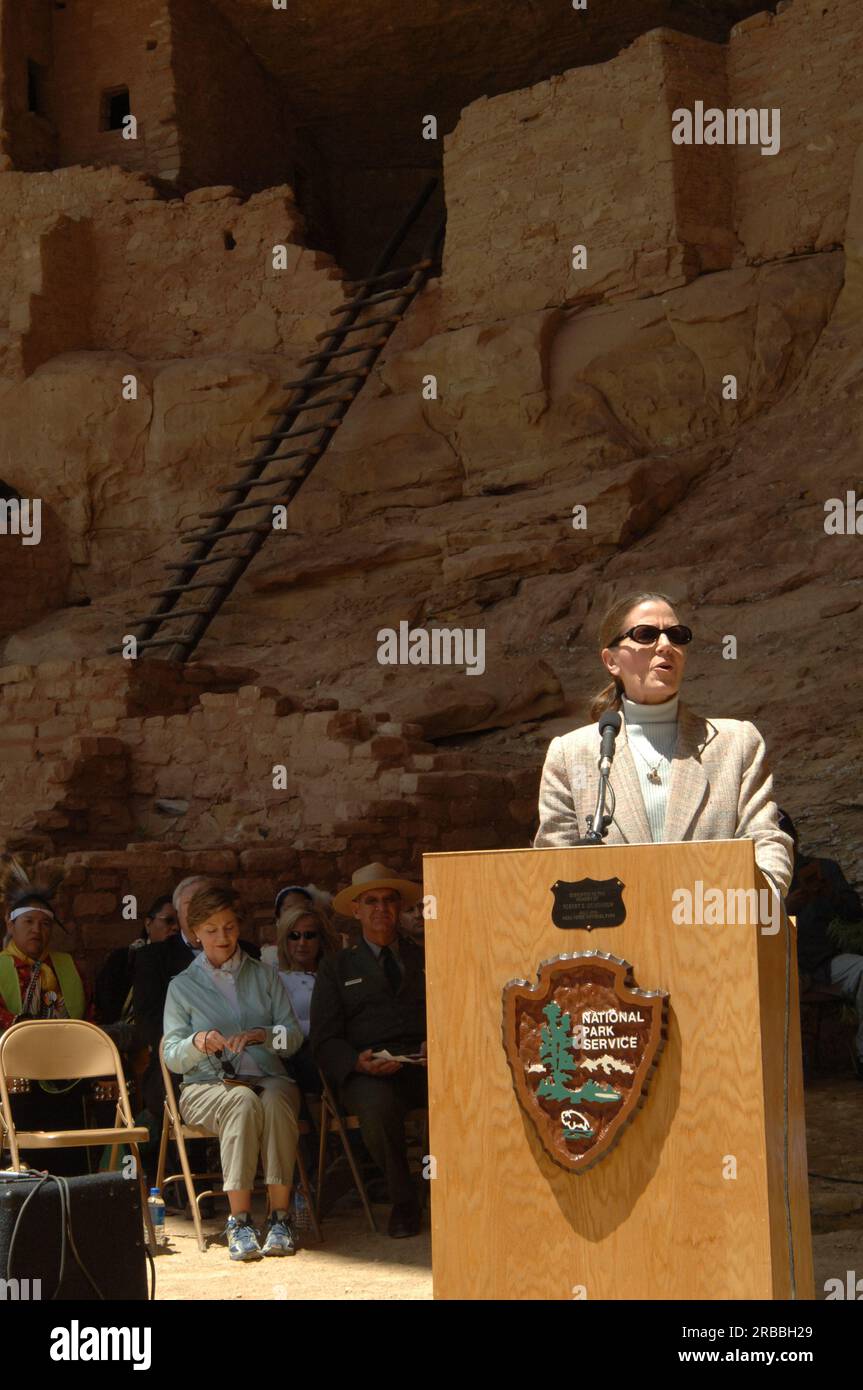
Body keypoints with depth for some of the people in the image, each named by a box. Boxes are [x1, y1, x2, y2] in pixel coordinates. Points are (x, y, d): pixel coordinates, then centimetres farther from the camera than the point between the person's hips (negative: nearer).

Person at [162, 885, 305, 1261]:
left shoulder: (264, 976, 18)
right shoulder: (182, 986, 14)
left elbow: (294, 1036, 9)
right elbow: (172, 1057, 6)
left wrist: (260, 1035, -12)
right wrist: (197, 1043, -16)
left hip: (268, 1078, 1)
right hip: (206, 1085, -1)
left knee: (275, 1101, -36)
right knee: (244, 1101, -37)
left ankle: (280, 1217, -34)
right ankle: (239, 1220, -37)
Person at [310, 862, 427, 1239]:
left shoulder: (426, 959, 25)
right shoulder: (336, 967, 19)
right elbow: (325, 1041, 9)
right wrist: (357, 1062, -13)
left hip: (425, 1066, 1)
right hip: (370, 1074, -1)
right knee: (377, 1104, -37)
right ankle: (402, 1201, -14)